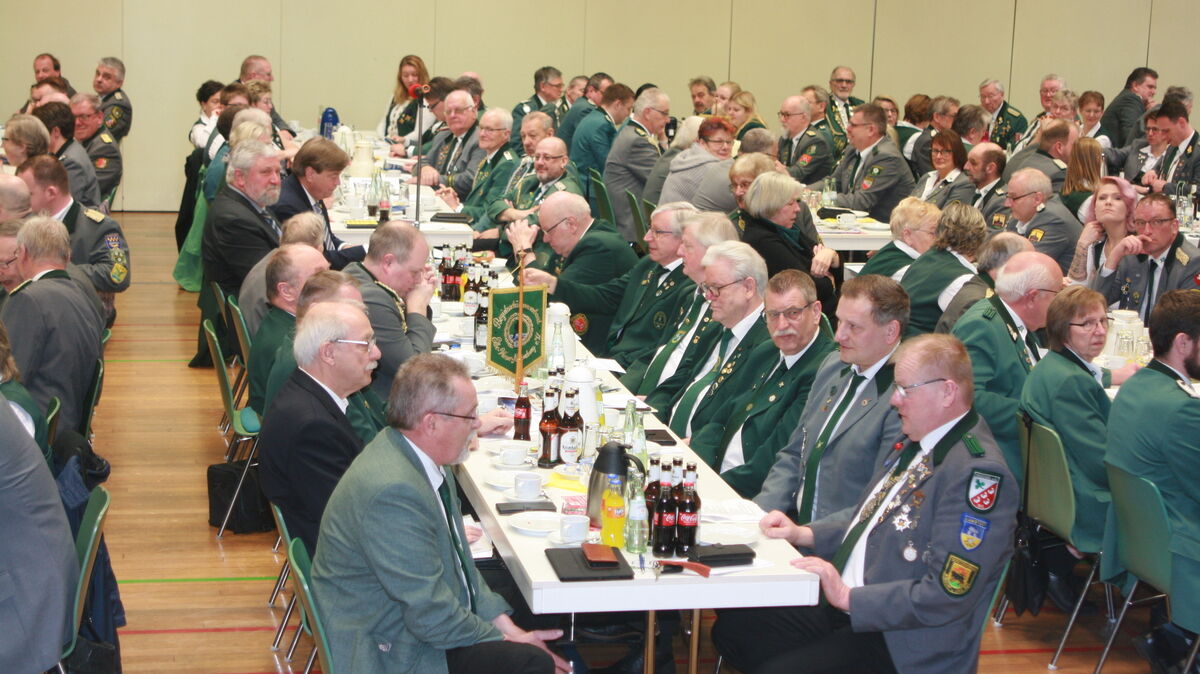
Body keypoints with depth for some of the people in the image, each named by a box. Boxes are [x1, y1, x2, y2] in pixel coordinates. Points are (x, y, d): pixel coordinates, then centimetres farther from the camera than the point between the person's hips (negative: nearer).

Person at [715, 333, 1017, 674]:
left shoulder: (979, 473, -22)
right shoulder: (912, 441, 8)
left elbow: (947, 597, -26)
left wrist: (849, 597, -23)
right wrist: (804, 534, 8)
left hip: (900, 644, -9)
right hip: (843, 606, 9)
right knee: (732, 628, 6)